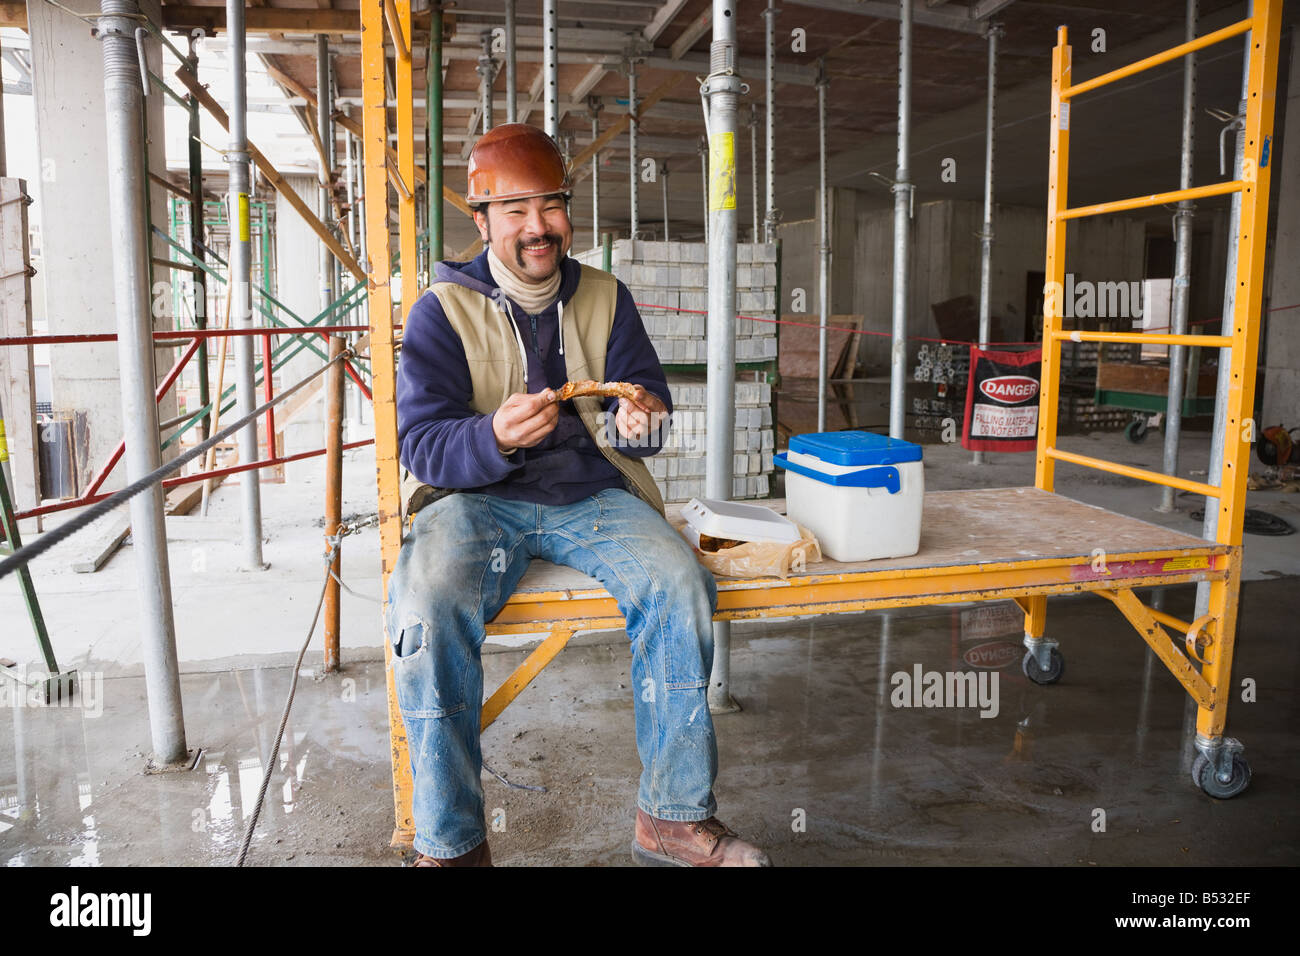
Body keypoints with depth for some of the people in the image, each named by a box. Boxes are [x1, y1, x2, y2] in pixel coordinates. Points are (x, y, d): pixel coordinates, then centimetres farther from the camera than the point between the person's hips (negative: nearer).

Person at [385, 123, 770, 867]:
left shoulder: (605, 298, 12)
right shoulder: (443, 310, 2)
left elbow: (647, 394, 6)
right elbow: (422, 443, -8)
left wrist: (642, 419, -21)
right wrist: (496, 439, -30)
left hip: (589, 493, 3)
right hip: (477, 497, -2)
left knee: (682, 584, -25)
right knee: (428, 602, -32)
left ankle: (674, 817, -8)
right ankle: (453, 842, -15)